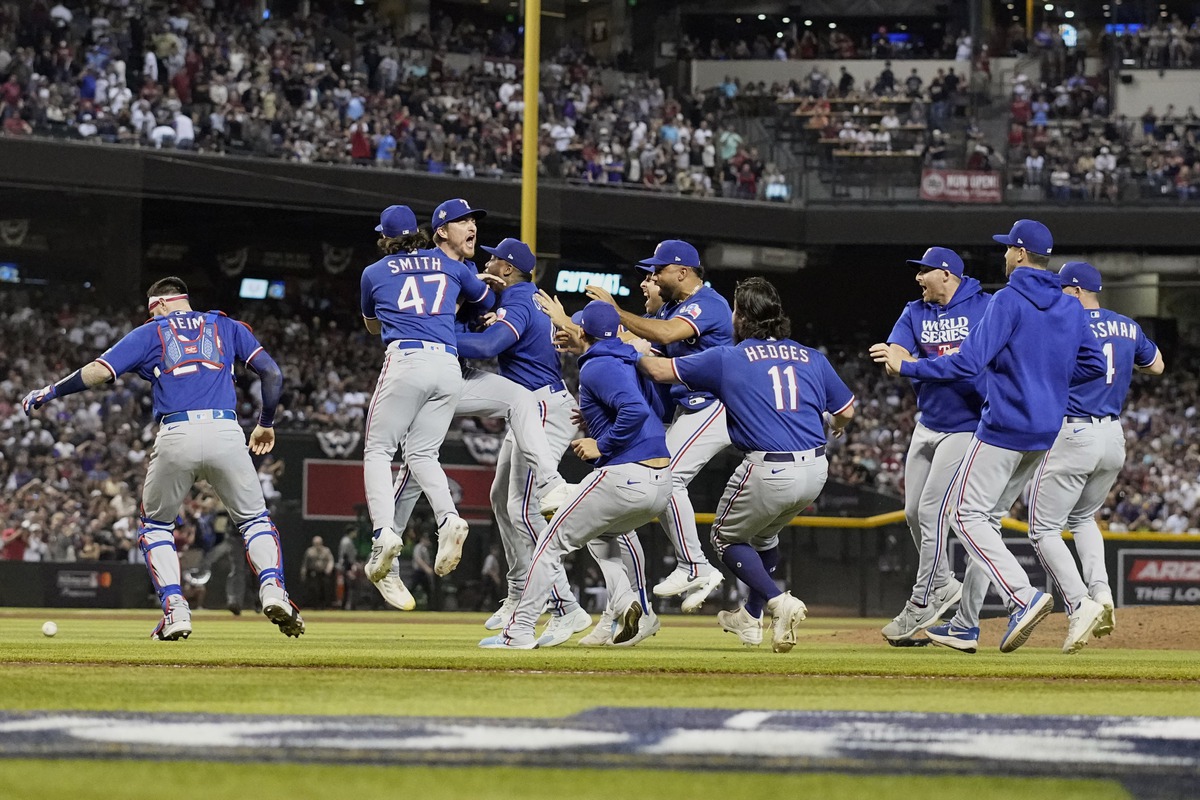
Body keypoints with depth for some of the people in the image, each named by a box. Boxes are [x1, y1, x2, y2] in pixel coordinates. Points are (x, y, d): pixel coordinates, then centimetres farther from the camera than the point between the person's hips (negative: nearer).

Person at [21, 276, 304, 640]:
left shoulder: (149, 333, 18)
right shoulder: (226, 327, 23)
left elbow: (98, 371, 6)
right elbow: (273, 373, 14)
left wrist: (48, 392, 20)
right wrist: (266, 424, 29)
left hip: (176, 436, -1)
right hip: (226, 433, 1)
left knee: (155, 525, 21)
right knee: (254, 519, 17)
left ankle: (175, 609, 3)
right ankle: (273, 590, -10)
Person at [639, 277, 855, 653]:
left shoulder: (727, 358, 0)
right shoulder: (812, 358, 10)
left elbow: (660, 370, 6)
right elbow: (846, 411, 17)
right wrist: (834, 426, 41)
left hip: (768, 473, -6)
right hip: (815, 470, 6)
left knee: (727, 537, 17)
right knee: (764, 533, 31)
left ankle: (778, 601, -5)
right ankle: (751, 617, 38)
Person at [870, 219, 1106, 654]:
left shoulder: (1008, 301, -14)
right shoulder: (1070, 308, 8)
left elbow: (968, 362, -20)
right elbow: (1094, 363, 10)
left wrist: (907, 367, -12)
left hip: (1004, 426, -8)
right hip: (1045, 431, 8)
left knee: (966, 512, -3)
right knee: (988, 517, 16)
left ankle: (1023, 596, -22)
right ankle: (965, 626, 17)